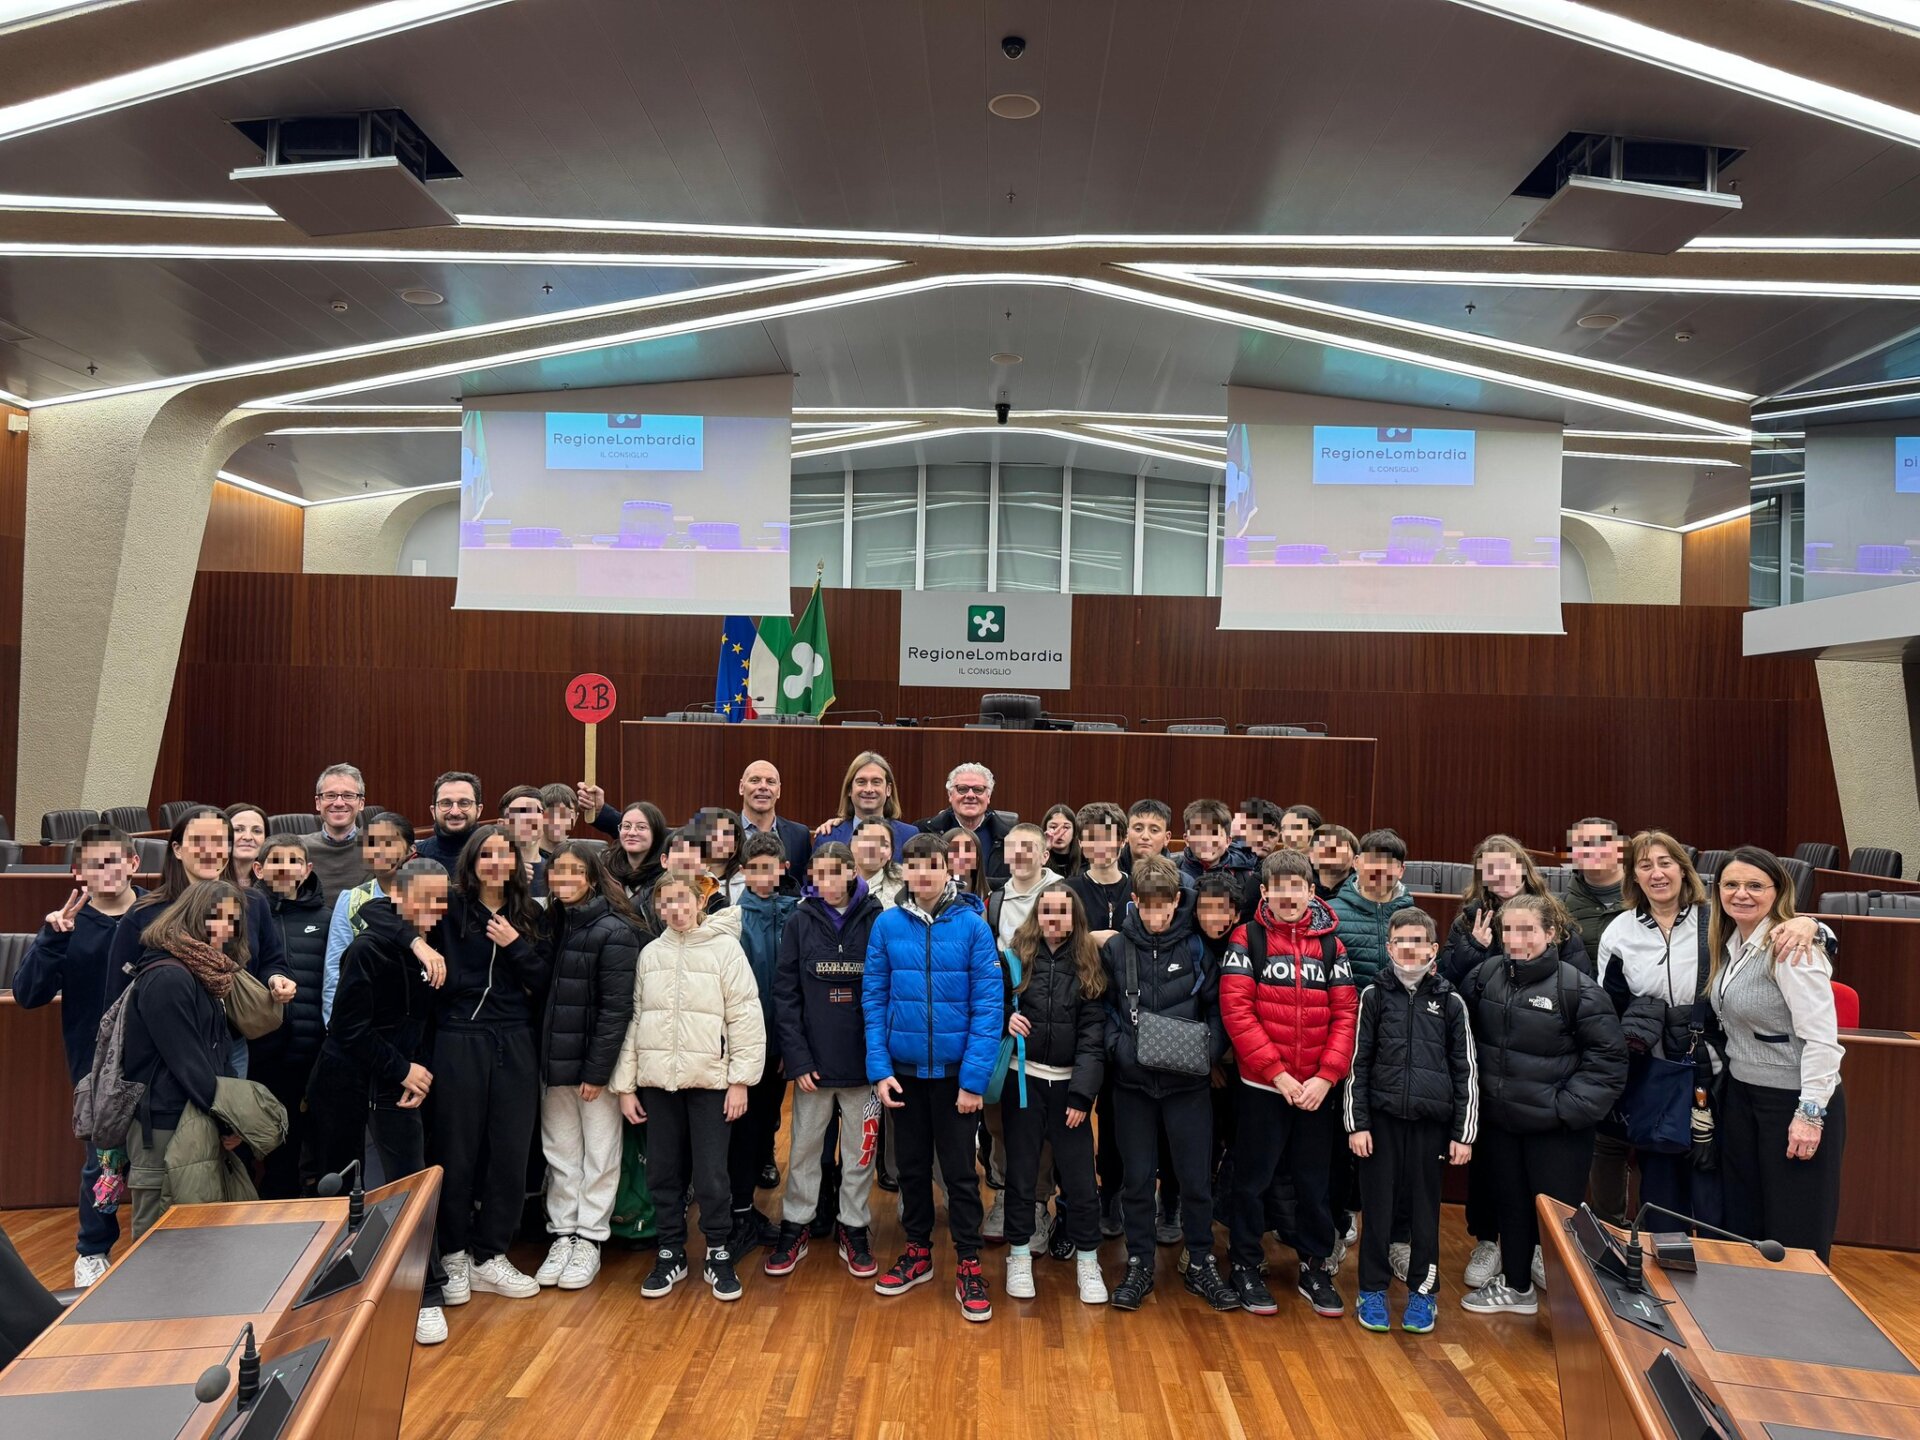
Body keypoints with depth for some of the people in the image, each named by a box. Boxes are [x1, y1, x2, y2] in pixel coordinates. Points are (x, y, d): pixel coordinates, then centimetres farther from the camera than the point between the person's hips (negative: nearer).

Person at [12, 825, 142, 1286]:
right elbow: (27, 995, -12)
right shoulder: (70, 924, -5)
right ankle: (92, 1251, 32)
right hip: (98, 1064, 0)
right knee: (102, 1160, 8)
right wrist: (52, 937, -24)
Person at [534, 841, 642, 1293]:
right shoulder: (547, 923, 7)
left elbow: (616, 1008, -15)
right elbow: (538, 990, 11)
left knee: (599, 1156, 6)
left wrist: (596, 1070, -16)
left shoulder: (614, 931, -13)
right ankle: (562, 1236, 25)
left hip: (594, 1061, -6)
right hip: (553, 1059, 6)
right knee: (559, 1153, 13)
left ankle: (589, 1242, 17)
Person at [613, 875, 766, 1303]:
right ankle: (671, 1252, 27)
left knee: (712, 1174, 2)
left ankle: (718, 1254, 19)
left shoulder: (725, 947, -4)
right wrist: (625, 1084, 5)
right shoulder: (650, 954, 7)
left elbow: (745, 1017, -6)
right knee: (663, 1172, 11)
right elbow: (633, 1020, 9)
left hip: (710, 1079, -3)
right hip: (657, 1080, 4)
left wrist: (740, 1080, -10)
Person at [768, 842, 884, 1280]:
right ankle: (794, 1228, 29)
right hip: (813, 1061, 1)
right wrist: (797, 1059, -9)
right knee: (803, 1149, 12)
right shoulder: (800, 922, -1)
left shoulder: (876, 920, -4)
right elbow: (785, 994, -2)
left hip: (862, 1060, -1)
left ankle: (854, 1229, 27)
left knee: (860, 1151, 11)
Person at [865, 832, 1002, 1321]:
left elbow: (988, 1005, -11)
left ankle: (969, 1265, 24)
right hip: (903, 1070, 3)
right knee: (912, 1165, 17)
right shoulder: (887, 925, -4)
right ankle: (917, 1252, 35)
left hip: (955, 1071, -2)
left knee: (959, 1170, 8)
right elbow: (873, 1000, -1)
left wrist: (974, 1077, -15)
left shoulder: (973, 925, -11)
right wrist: (879, 1069, -7)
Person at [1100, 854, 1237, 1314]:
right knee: (1136, 1179, 10)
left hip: (1187, 1083, 0)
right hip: (1132, 1082, 1)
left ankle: (1201, 1263, 27)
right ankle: (1139, 1264, 26)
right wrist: (1118, 1047, -12)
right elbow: (1103, 1010, 4)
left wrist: (1206, 1049, -16)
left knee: (1197, 1178, 9)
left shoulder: (1197, 948, -3)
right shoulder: (1115, 948, -1)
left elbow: (1219, 1010, 0)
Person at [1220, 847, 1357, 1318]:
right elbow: (1236, 1010, -12)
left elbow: (1345, 1013, 0)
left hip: (1317, 1089, 3)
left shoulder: (1330, 943, 3)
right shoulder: (1247, 939, -6)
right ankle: (1247, 1267, 25)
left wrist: (1326, 1076, -11)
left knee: (1314, 1181, 15)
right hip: (1261, 1086, -2)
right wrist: (1278, 1073, -16)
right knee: (1253, 1179, 9)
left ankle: (1314, 1267, 32)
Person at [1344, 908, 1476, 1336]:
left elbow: (1467, 1071, 5)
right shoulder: (1374, 995, 1)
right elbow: (1357, 1063, 2)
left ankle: (1422, 1292, 25)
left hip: (1431, 1121, 0)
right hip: (1382, 1119, 0)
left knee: (1425, 1208, 9)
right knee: (1378, 1207, 7)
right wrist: (1356, 1123, -2)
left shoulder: (1450, 1002, 3)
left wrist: (1464, 1133, 2)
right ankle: (1373, 1291, 21)